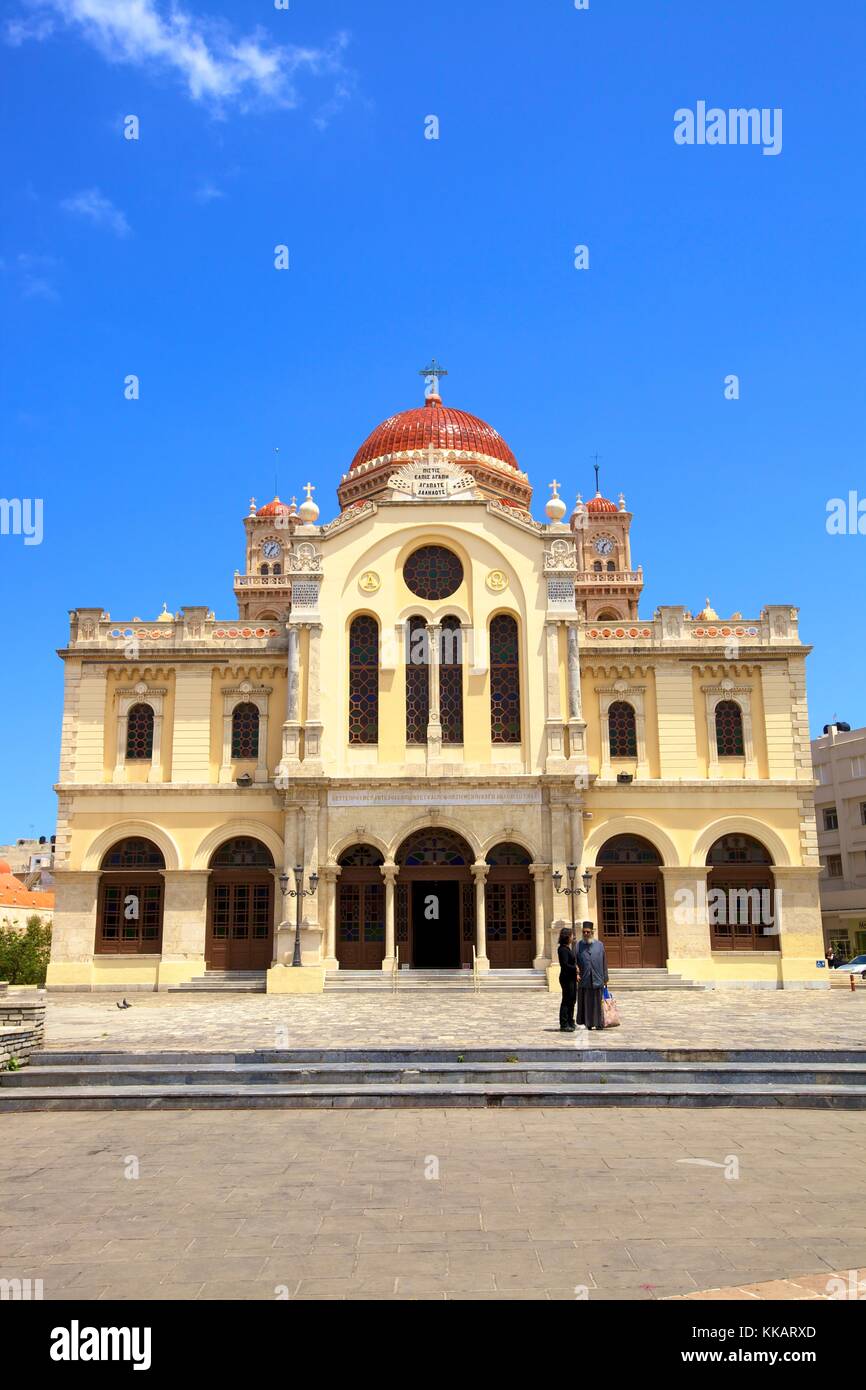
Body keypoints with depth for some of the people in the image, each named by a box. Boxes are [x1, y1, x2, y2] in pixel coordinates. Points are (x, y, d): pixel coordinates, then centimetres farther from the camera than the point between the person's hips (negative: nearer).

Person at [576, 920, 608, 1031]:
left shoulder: (599, 945, 6)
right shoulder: (578, 946, 4)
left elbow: (604, 962, 8)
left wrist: (605, 978, 5)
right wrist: (576, 973, -16)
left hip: (597, 980, 1)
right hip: (584, 980, -1)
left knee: (597, 1003, 5)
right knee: (584, 1002, 3)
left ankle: (596, 1023, 14)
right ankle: (584, 1022, 11)